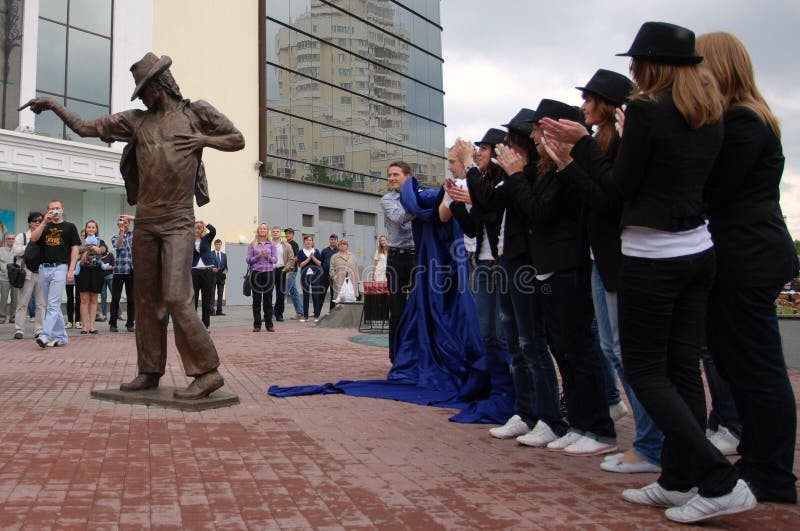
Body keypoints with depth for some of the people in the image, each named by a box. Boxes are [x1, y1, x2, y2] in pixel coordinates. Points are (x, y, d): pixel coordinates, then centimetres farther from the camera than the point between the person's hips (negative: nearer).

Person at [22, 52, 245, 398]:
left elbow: (237, 140, 8)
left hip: (177, 223, -5)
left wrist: (201, 140, -4)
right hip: (145, 222, 5)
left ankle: (206, 372, -11)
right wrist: (55, 105, 13)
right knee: (146, 299, 8)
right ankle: (150, 372, 18)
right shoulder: (136, 121, 13)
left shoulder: (196, 113, 5)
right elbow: (85, 127, 17)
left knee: (175, 298, -16)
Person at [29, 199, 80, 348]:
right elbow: (33, 238, -2)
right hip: (44, 268, 5)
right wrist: (45, 222, -9)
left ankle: (45, 336, -19)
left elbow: (74, 249, 1)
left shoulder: (69, 227, 6)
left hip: (60, 267, -5)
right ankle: (61, 337, 15)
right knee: (51, 305, 8)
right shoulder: (44, 227, 16)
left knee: (53, 304, -13)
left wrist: (71, 270, -8)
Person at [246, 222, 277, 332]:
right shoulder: (252, 245, 7)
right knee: (256, 300, 1)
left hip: (268, 272, 1)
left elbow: (275, 259, 4)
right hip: (256, 272, -1)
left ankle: (269, 324, 9)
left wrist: (267, 256, -14)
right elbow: (249, 260, 2)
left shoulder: (271, 244, 10)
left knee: (268, 299, 3)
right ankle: (257, 325, 7)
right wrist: (259, 256, -13)